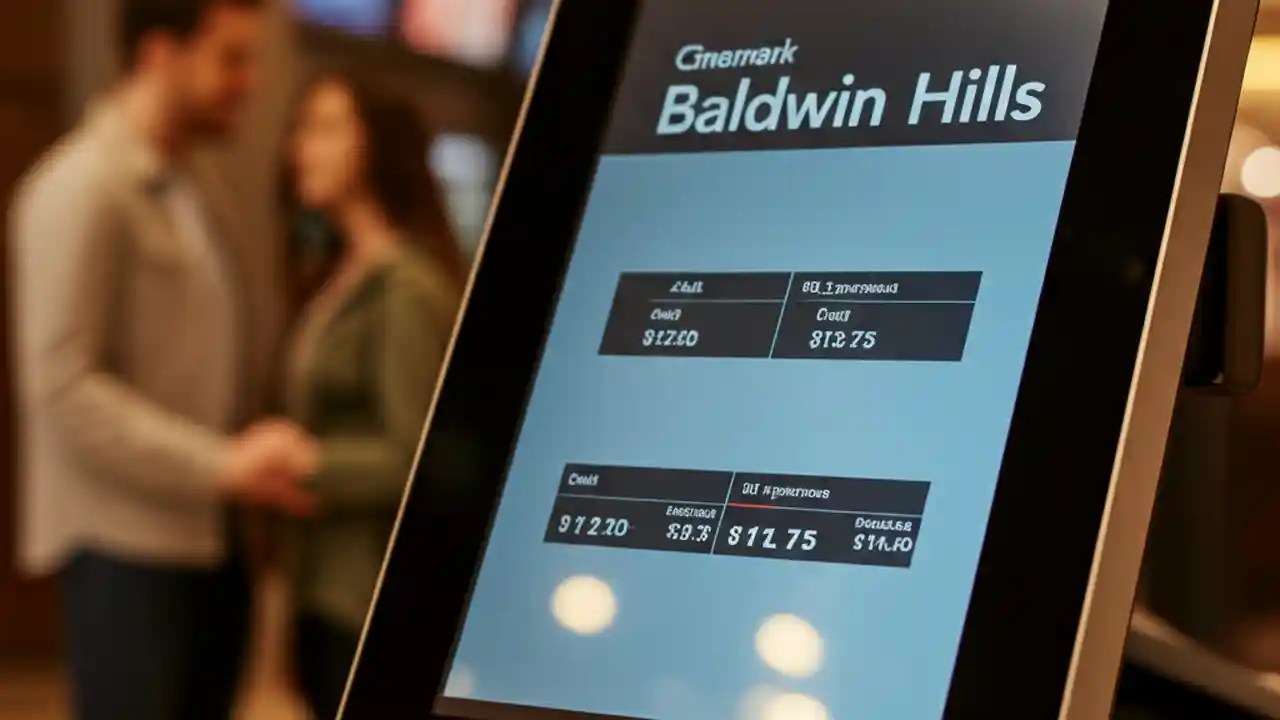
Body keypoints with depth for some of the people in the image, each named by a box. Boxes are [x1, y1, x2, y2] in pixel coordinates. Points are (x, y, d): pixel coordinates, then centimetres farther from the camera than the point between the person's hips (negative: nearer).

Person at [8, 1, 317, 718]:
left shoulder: (197, 188, 17)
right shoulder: (82, 188, -11)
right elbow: (62, 385, -16)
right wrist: (221, 466, -19)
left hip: (212, 540, 8)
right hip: (125, 541, -8)